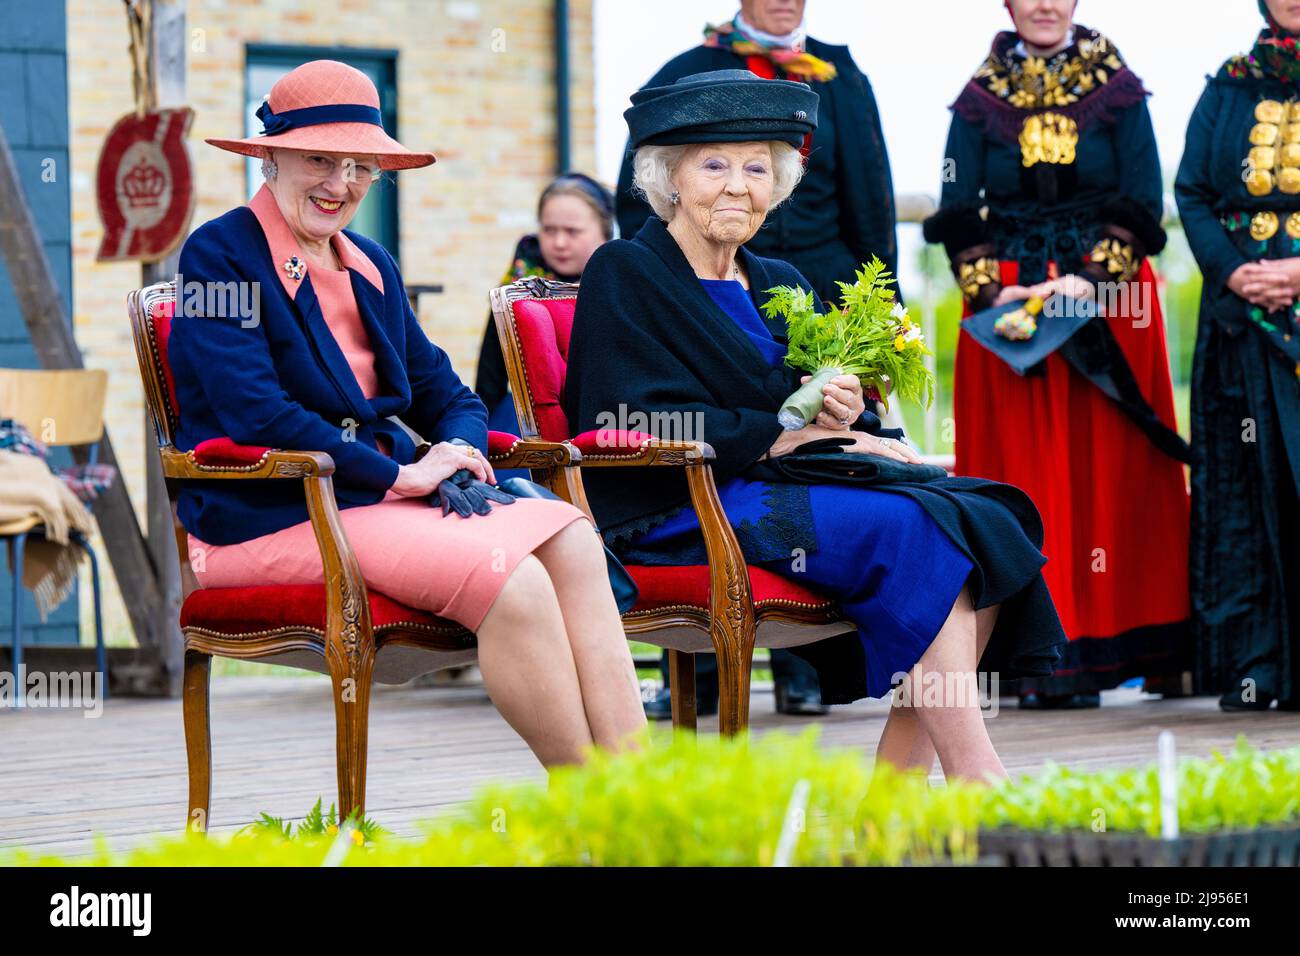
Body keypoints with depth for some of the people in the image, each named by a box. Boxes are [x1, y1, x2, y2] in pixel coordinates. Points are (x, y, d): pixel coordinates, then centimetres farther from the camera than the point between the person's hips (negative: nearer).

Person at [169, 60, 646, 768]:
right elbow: (256, 413, -15)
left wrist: (458, 451, -5)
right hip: (271, 517, -7)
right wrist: (400, 475, -15)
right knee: (510, 579, -28)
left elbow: (445, 395, 21)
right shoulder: (220, 255, -4)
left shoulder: (371, 267, 20)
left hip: (378, 496, 7)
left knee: (570, 538, -20)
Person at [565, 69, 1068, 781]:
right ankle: (976, 783, -30)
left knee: (979, 523, -19)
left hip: (793, 489, 7)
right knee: (913, 530, -28)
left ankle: (898, 787, -25)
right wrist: (794, 432, -11)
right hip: (681, 517, -7)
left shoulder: (781, 286, 22)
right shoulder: (625, 274, 1)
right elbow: (644, 429, -12)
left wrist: (846, 416, -8)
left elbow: (848, 426, 18)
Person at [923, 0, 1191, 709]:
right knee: (1022, 476, -3)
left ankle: (1105, 644, 2)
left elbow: (1141, 206, 0)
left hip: (1108, 307, 0)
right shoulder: (980, 102, 7)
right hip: (1006, 308, 1)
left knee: (1108, 475, -2)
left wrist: (1091, 283, -13)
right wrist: (990, 294, -10)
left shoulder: (1118, 92, 5)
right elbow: (960, 217, 4)